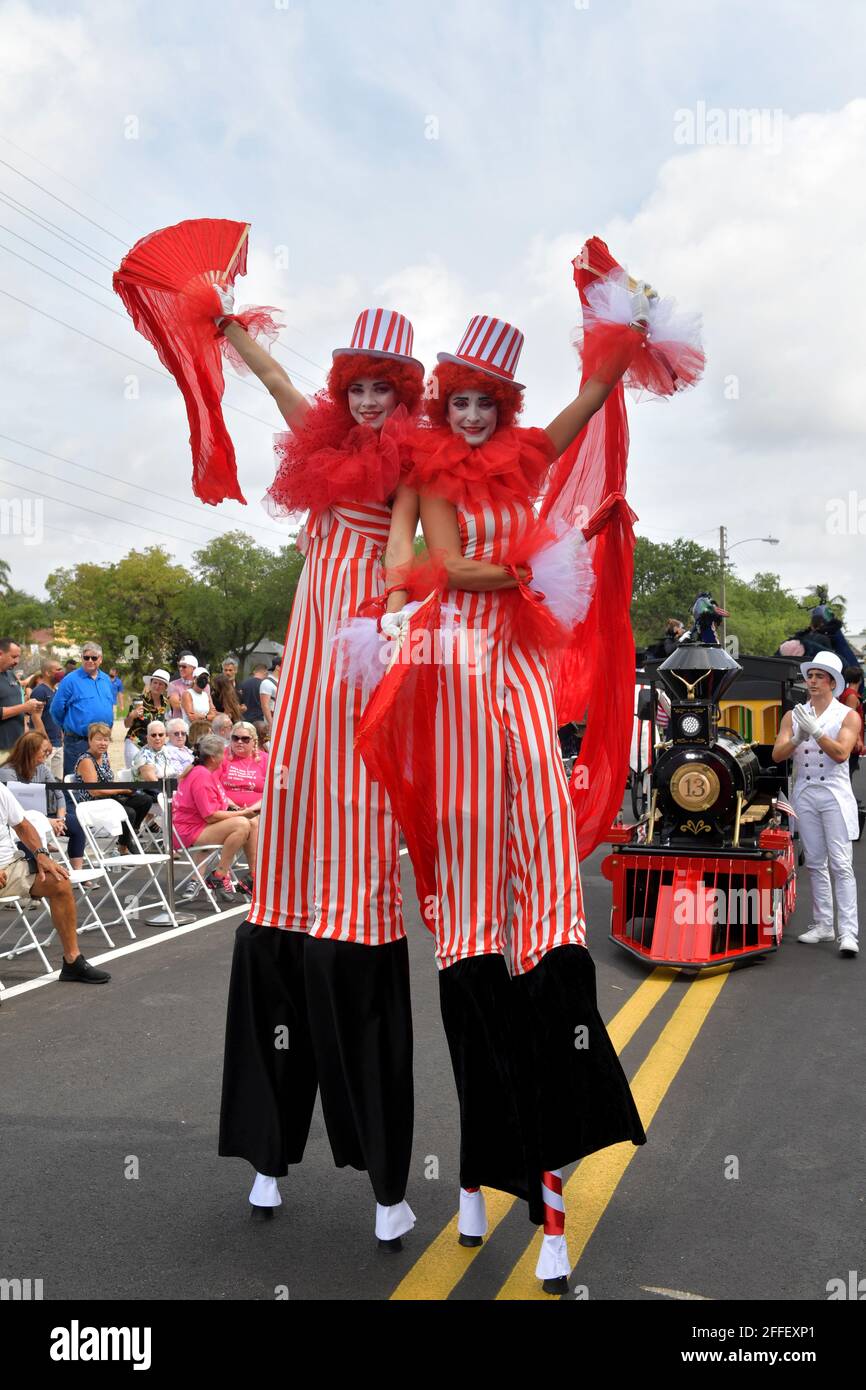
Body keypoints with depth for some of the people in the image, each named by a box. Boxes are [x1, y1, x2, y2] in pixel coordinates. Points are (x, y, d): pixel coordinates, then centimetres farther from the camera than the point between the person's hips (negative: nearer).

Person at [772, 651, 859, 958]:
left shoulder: (848, 716, 1)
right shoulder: (793, 715, 10)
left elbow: (841, 753, -13)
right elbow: (777, 754, 0)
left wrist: (815, 730, -21)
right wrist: (797, 738, -17)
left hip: (834, 794, -4)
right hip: (804, 794, 4)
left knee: (841, 864, -9)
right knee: (815, 863, 8)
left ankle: (848, 932, -10)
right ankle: (823, 925, 16)